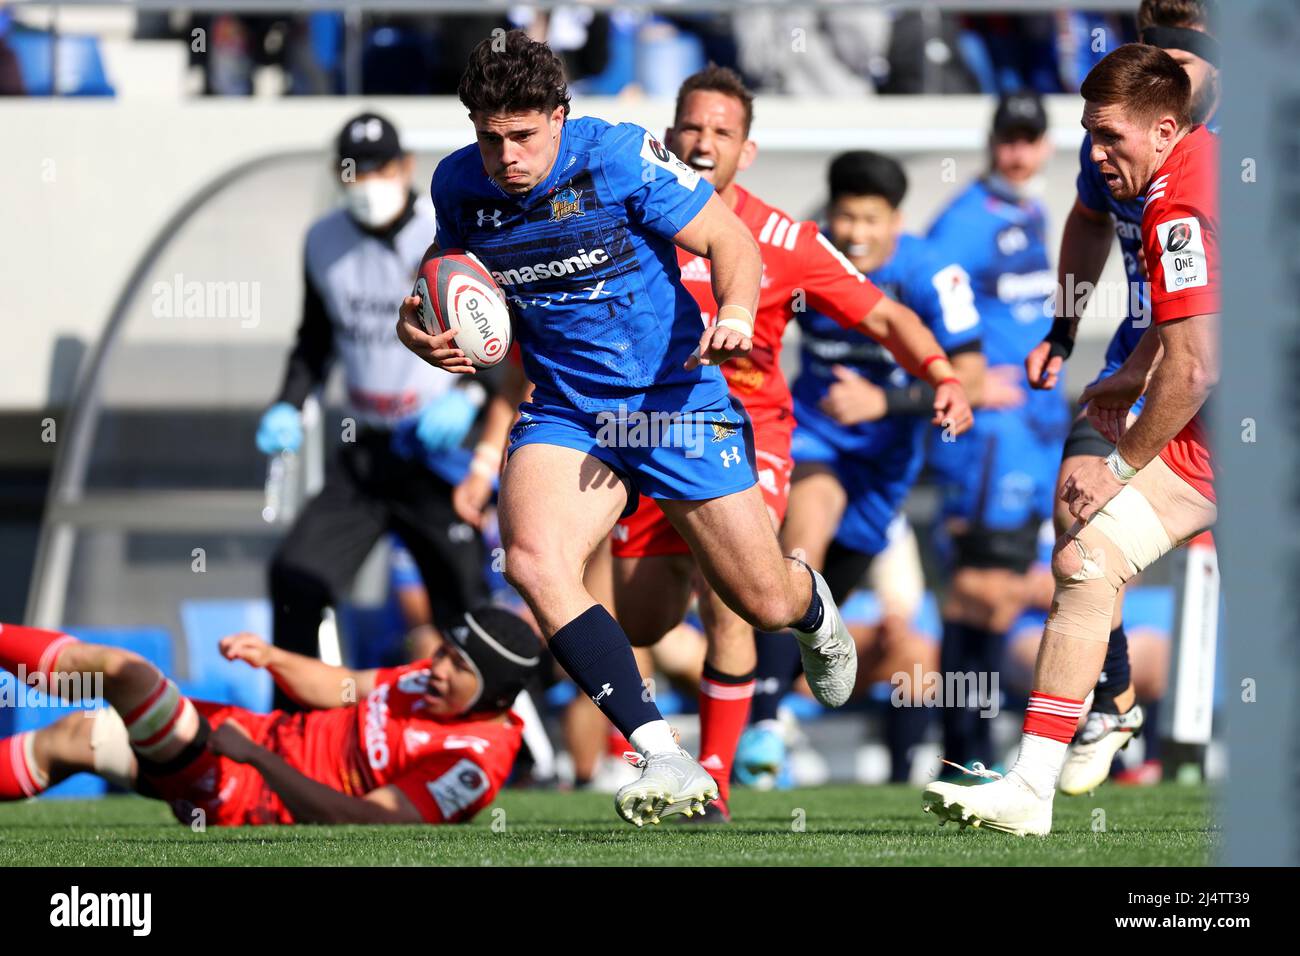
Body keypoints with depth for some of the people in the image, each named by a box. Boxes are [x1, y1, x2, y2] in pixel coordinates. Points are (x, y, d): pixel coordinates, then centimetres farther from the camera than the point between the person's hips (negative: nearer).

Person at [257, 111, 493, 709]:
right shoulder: (324, 242, 6)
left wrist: (467, 397, -21)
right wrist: (288, 407, 7)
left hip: (438, 452, -4)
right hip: (362, 454, 4)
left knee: (465, 606, -5)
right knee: (294, 577, -8)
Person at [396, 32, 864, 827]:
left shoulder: (619, 156, -16)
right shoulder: (460, 185, -4)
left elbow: (731, 241, -11)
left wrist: (736, 314, -31)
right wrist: (420, 331, -7)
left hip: (676, 397, -3)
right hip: (566, 412, 3)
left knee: (765, 604, 4)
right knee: (533, 559, -28)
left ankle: (815, 610, 48)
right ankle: (665, 760, -27)